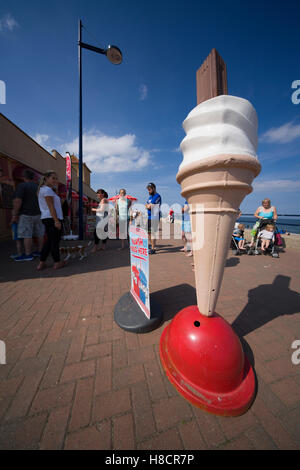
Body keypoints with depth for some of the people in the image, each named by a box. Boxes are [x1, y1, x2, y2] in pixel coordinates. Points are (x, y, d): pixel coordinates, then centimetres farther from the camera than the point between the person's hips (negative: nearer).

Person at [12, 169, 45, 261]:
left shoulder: (22, 185, -7)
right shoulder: (38, 186, 12)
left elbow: (18, 201, -16)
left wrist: (15, 215, -10)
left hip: (26, 214, -7)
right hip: (38, 214, 7)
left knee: (27, 235, -4)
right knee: (39, 234, 9)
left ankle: (28, 255, -1)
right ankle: (39, 251, 17)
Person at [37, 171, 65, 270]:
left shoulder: (43, 189, 23)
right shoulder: (47, 189, -9)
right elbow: (51, 206, -17)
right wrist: (56, 220, -21)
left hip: (47, 218, 10)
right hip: (52, 218, -10)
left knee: (49, 241, 14)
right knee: (55, 241, -3)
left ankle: (41, 263, 18)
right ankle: (57, 263, 7)